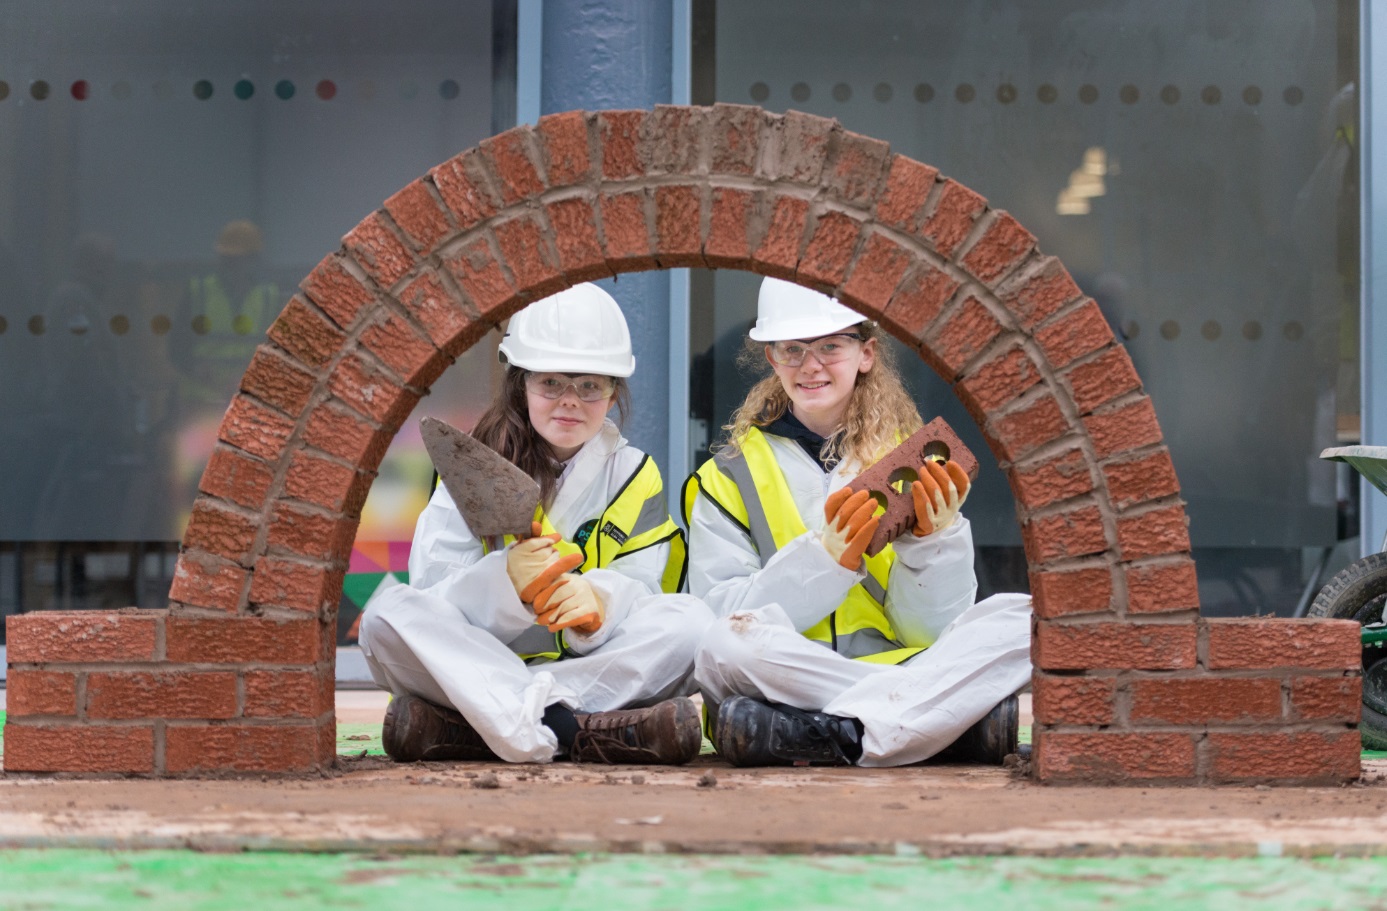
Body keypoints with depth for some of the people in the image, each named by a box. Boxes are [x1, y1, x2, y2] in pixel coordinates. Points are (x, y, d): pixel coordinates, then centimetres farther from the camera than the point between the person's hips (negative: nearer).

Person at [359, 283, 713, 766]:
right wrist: (502, 580, -28)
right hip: (477, 667, -1)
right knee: (388, 613, -26)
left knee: (691, 621, -25)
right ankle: (573, 728, -41)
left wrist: (599, 602, -25)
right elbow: (431, 602, -6)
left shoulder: (633, 474, 11)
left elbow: (641, 597, -1)